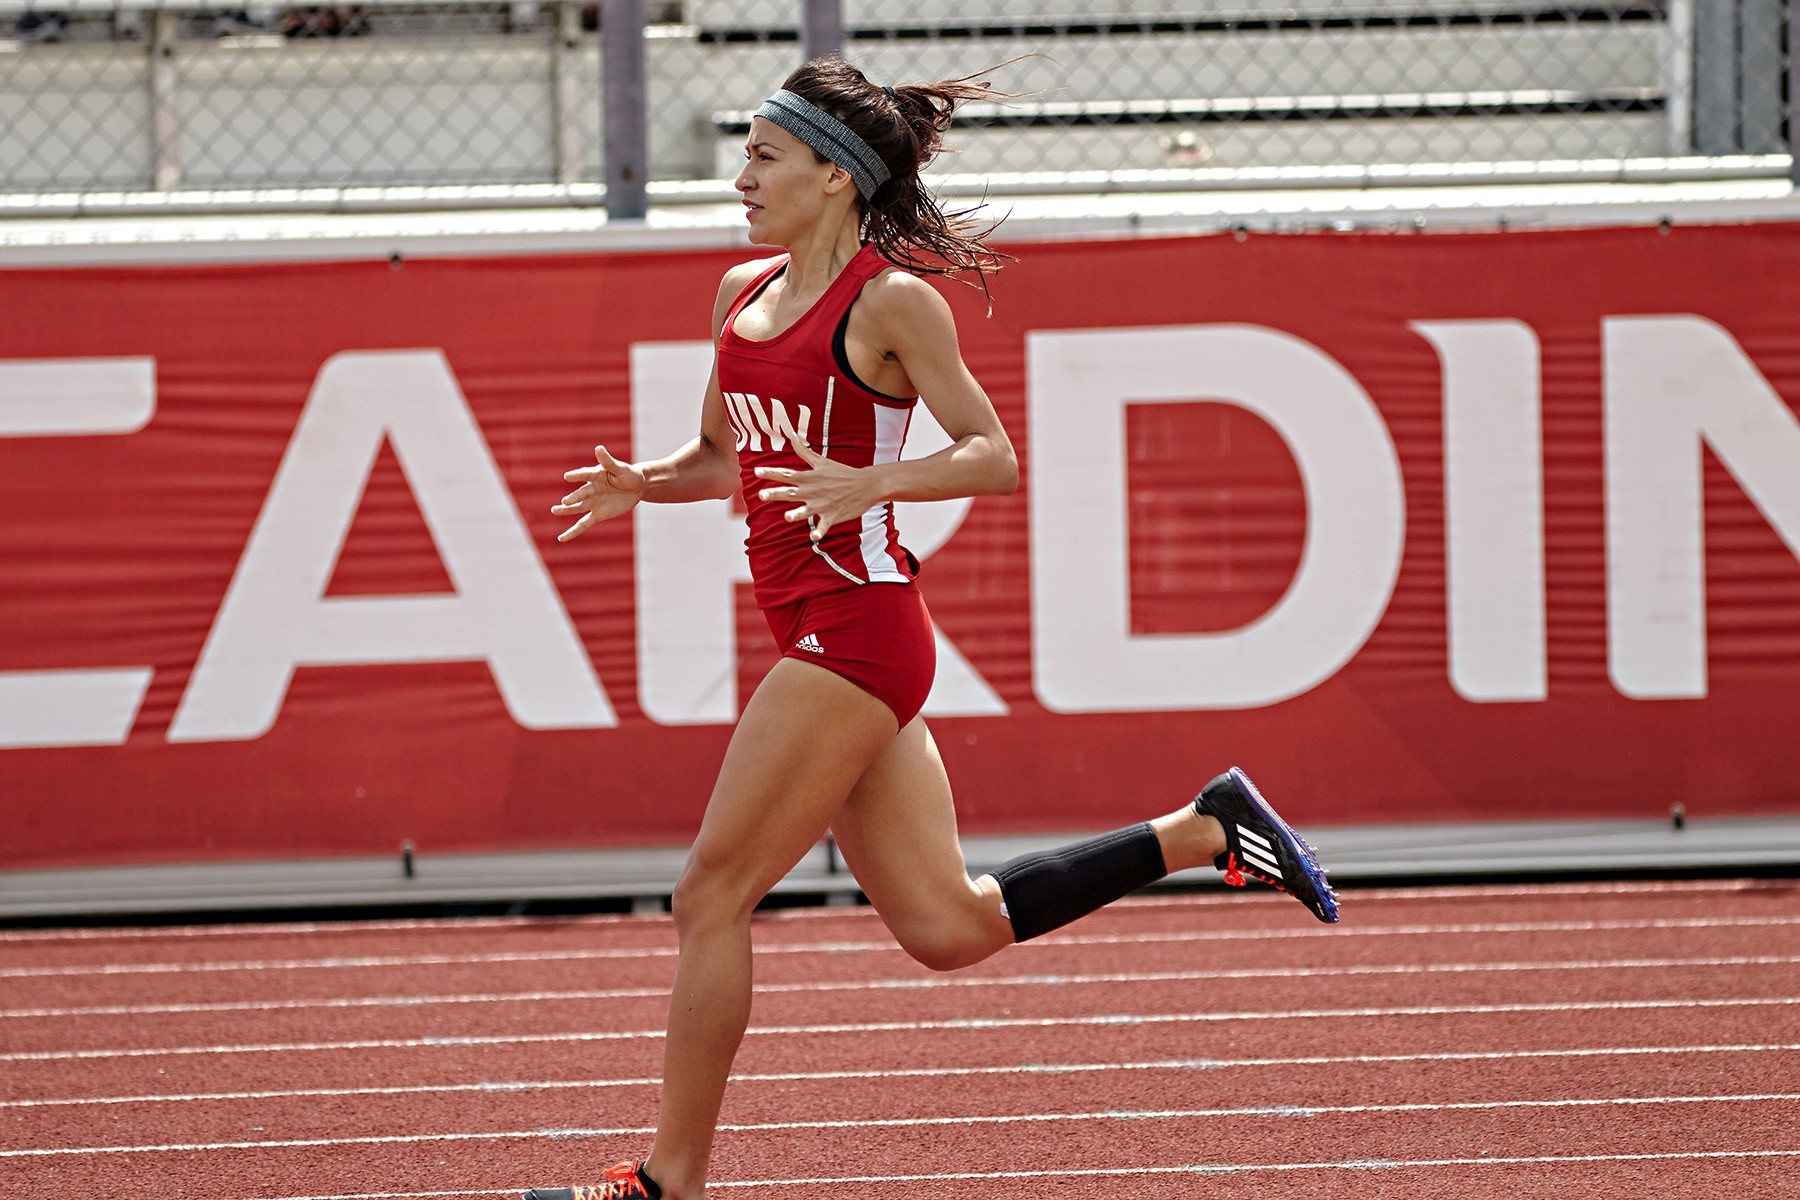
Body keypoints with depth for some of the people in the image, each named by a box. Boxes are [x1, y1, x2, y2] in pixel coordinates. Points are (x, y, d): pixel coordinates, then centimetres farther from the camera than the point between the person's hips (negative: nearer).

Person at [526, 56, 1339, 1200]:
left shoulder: (892, 301, -9)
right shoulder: (745, 294, 14)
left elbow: (993, 457, -11)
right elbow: (721, 456, 26)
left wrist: (866, 484, -26)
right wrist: (640, 483, 6)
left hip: (857, 625, -9)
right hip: (818, 636, 9)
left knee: (711, 899, -6)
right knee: (948, 926, 10)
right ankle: (1205, 831, 19)